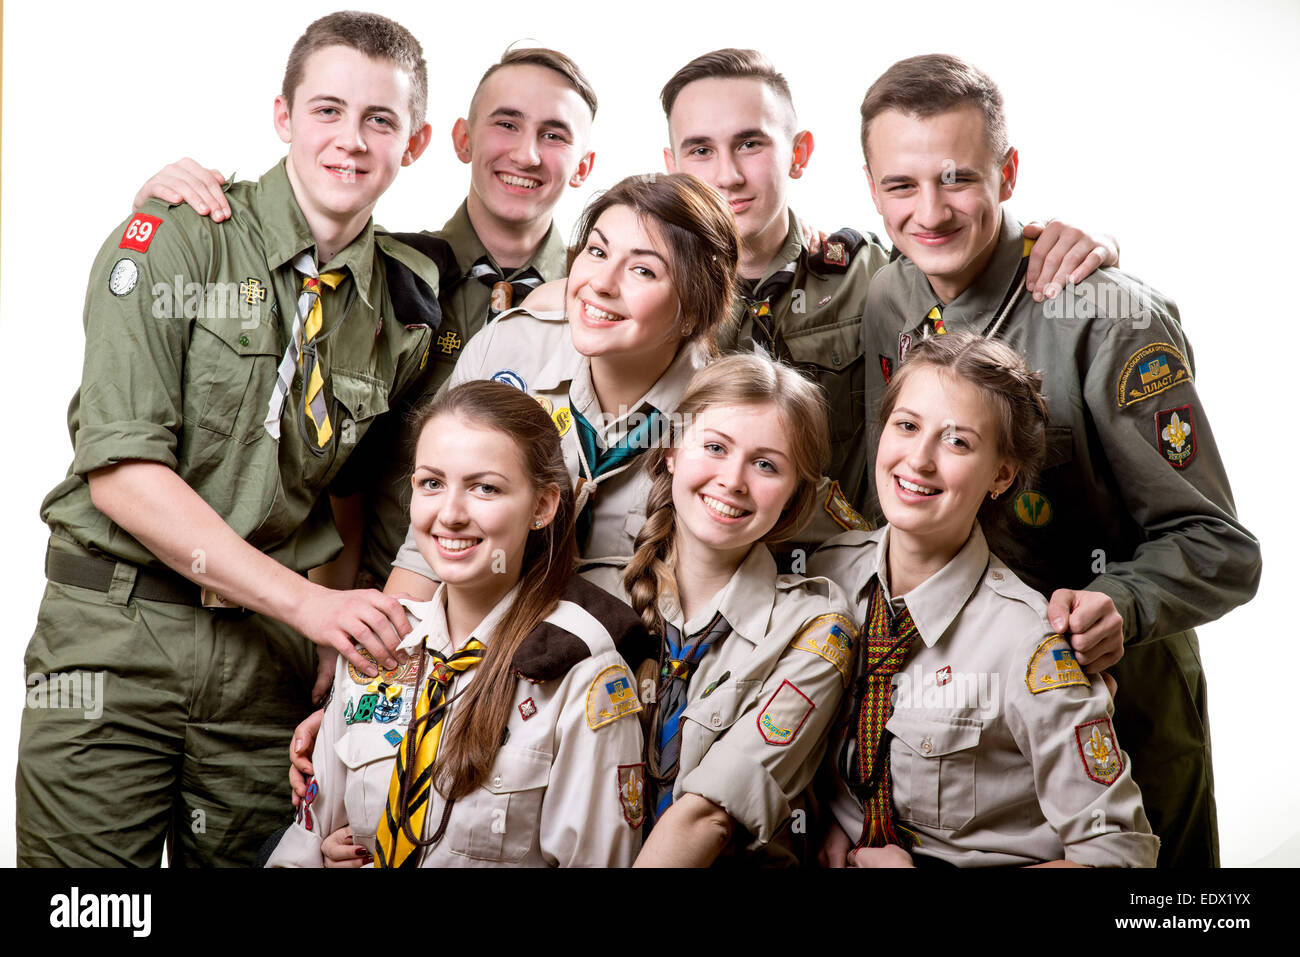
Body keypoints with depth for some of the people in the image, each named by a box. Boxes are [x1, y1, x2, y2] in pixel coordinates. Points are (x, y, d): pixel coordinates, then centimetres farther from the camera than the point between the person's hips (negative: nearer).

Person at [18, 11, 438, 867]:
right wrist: (305, 600, -20)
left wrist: (353, 652, -4)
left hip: (271, 659, 3)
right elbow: (120, 470, -14)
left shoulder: (406, 313, 6)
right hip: (118, 635, -3)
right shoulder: (175, 237, -6)